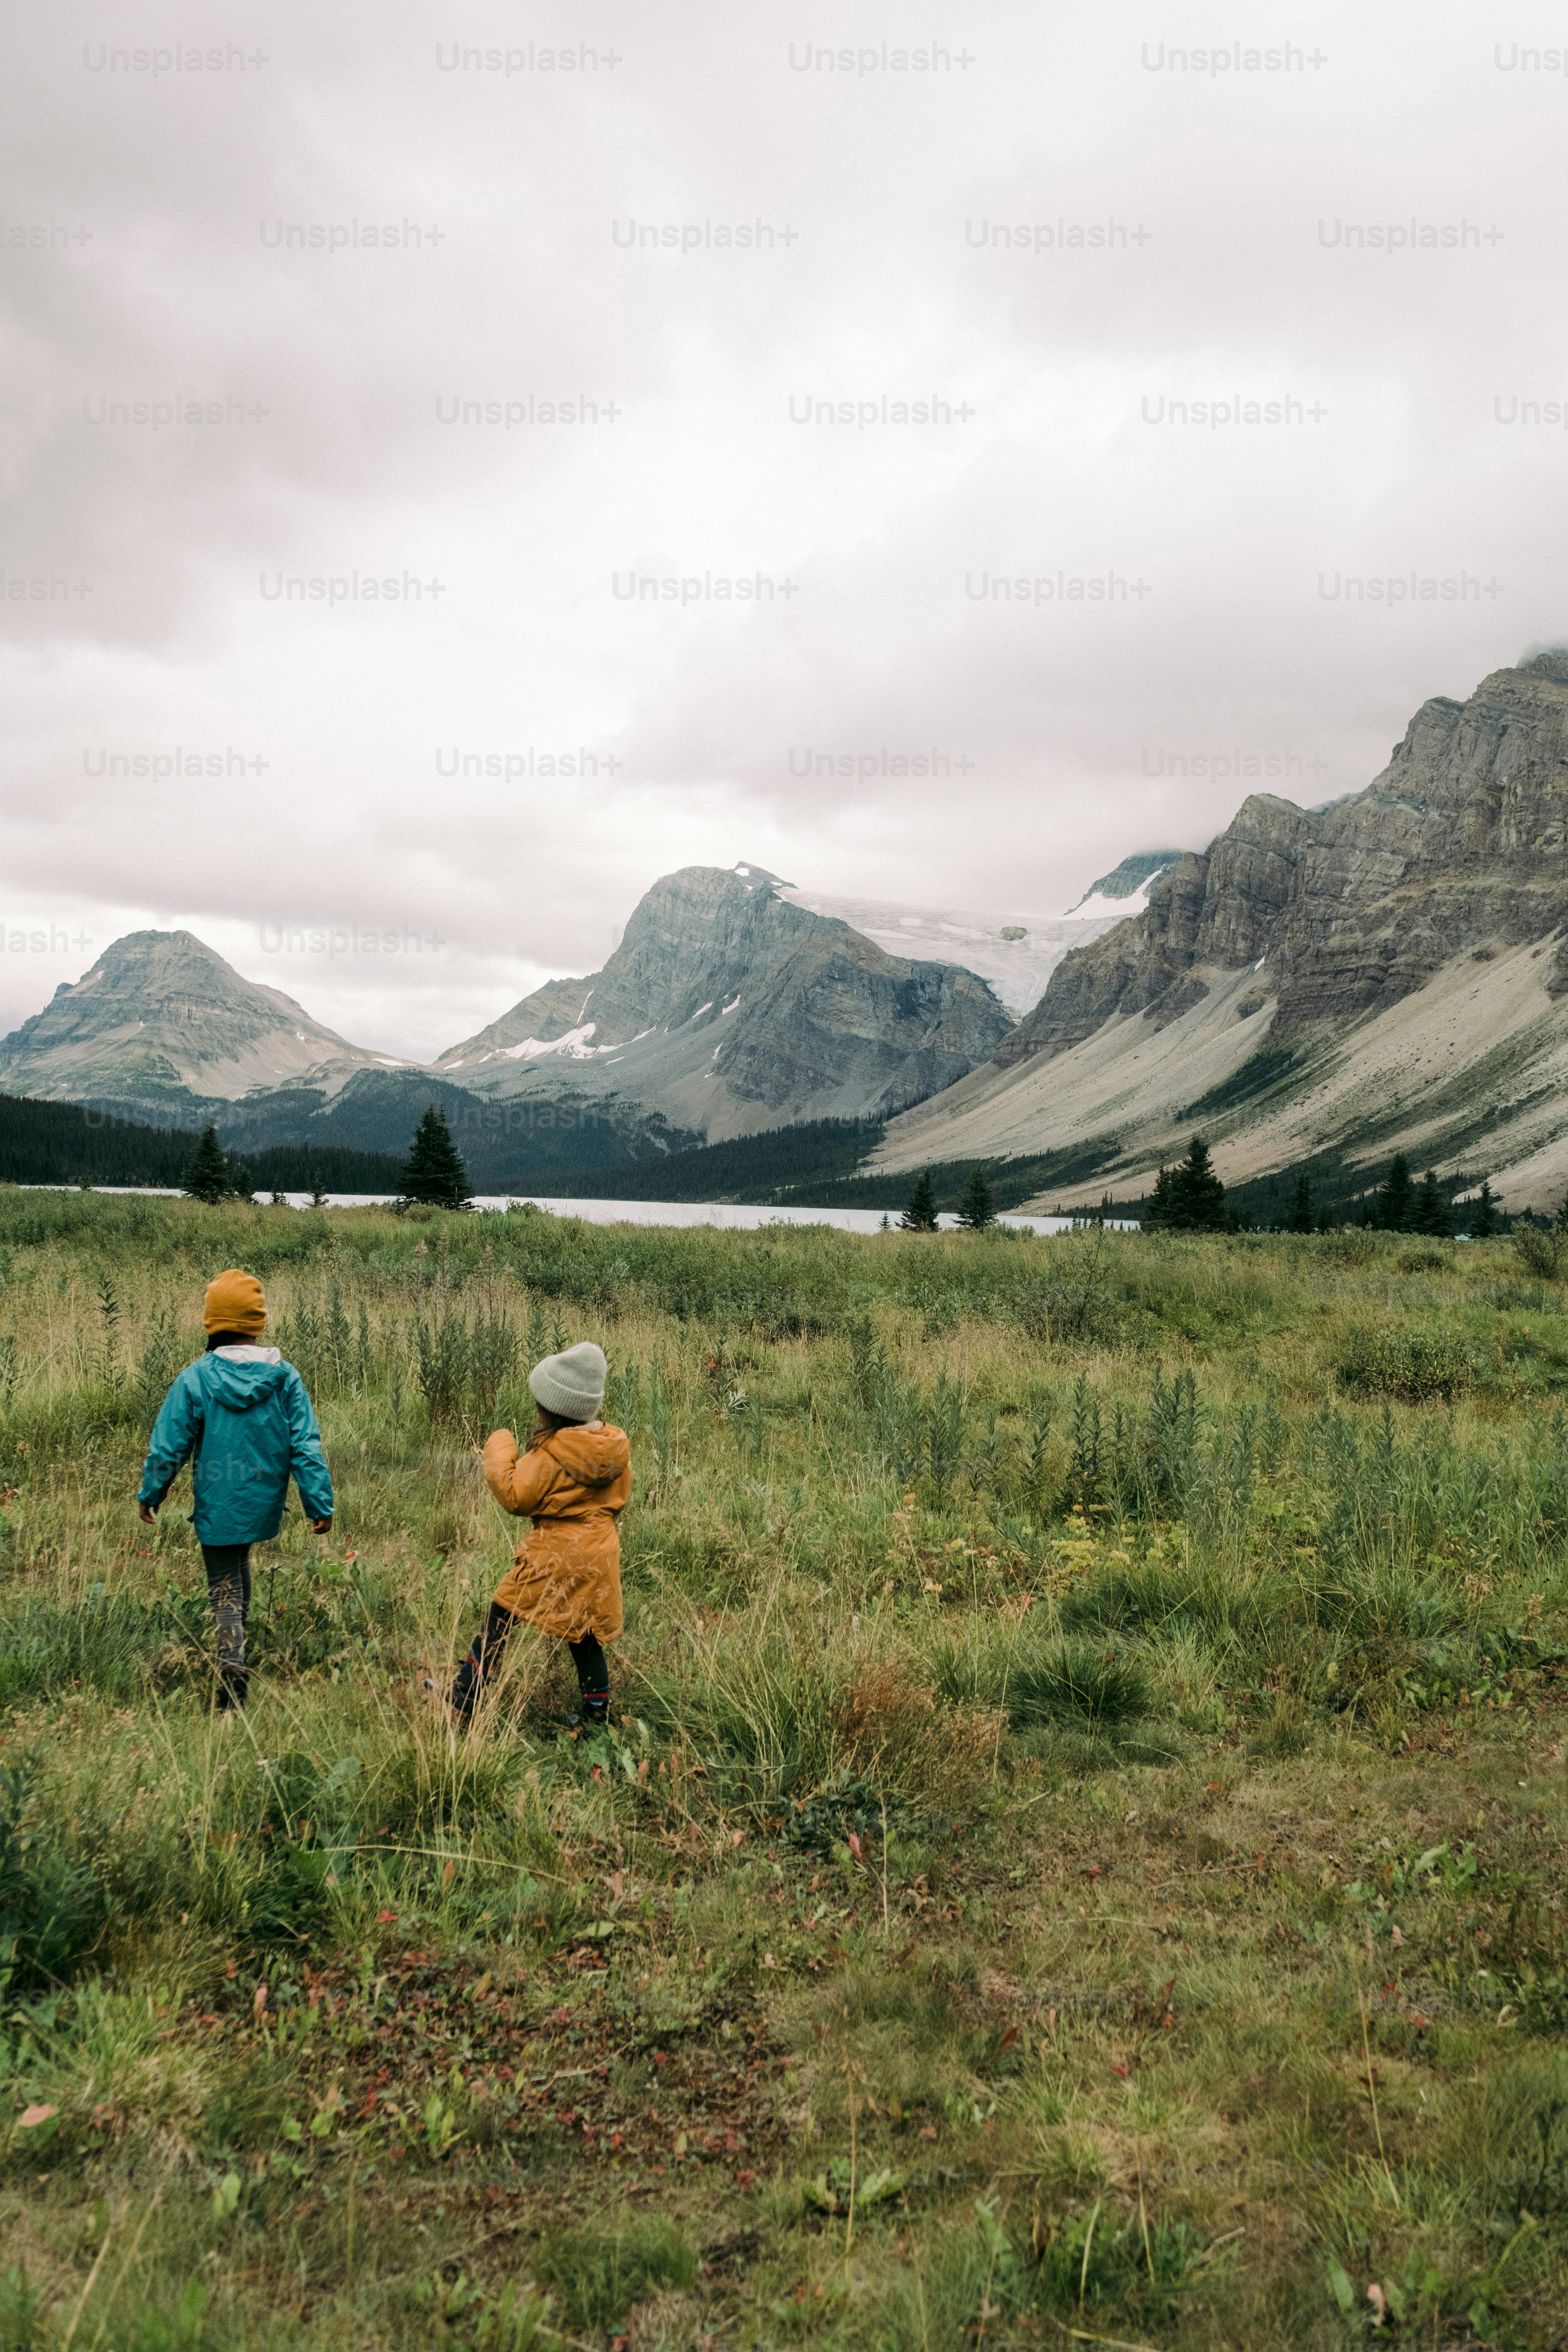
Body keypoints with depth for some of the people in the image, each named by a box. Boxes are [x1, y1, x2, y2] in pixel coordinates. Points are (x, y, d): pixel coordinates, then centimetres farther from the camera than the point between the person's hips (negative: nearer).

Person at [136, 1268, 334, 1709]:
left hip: (218, 1507, -3)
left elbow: (167, 1449, -7)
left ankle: (233, 1669, -9)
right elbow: (306, 1448, -9)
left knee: (225, 1591, 8)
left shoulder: (193, 1380, -14)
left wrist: (149, 1495, 10)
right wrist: (320, 1504, -3)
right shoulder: (284, 1378, -9)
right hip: (265, 1506, 3)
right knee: (240, 1562, 30)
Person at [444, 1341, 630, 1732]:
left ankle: (462, 1703, 10)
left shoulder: (553, 1452, -20)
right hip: (600, 1554, 6)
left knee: (498, 1625, 6)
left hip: (555, 1555, -6)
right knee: (585, 1637, 17)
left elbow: (514, 1497, -16)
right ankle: (596, 1716, 22)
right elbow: (619, 1498, 11)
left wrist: (499, 1448, -6)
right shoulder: (616, 1445, -1)